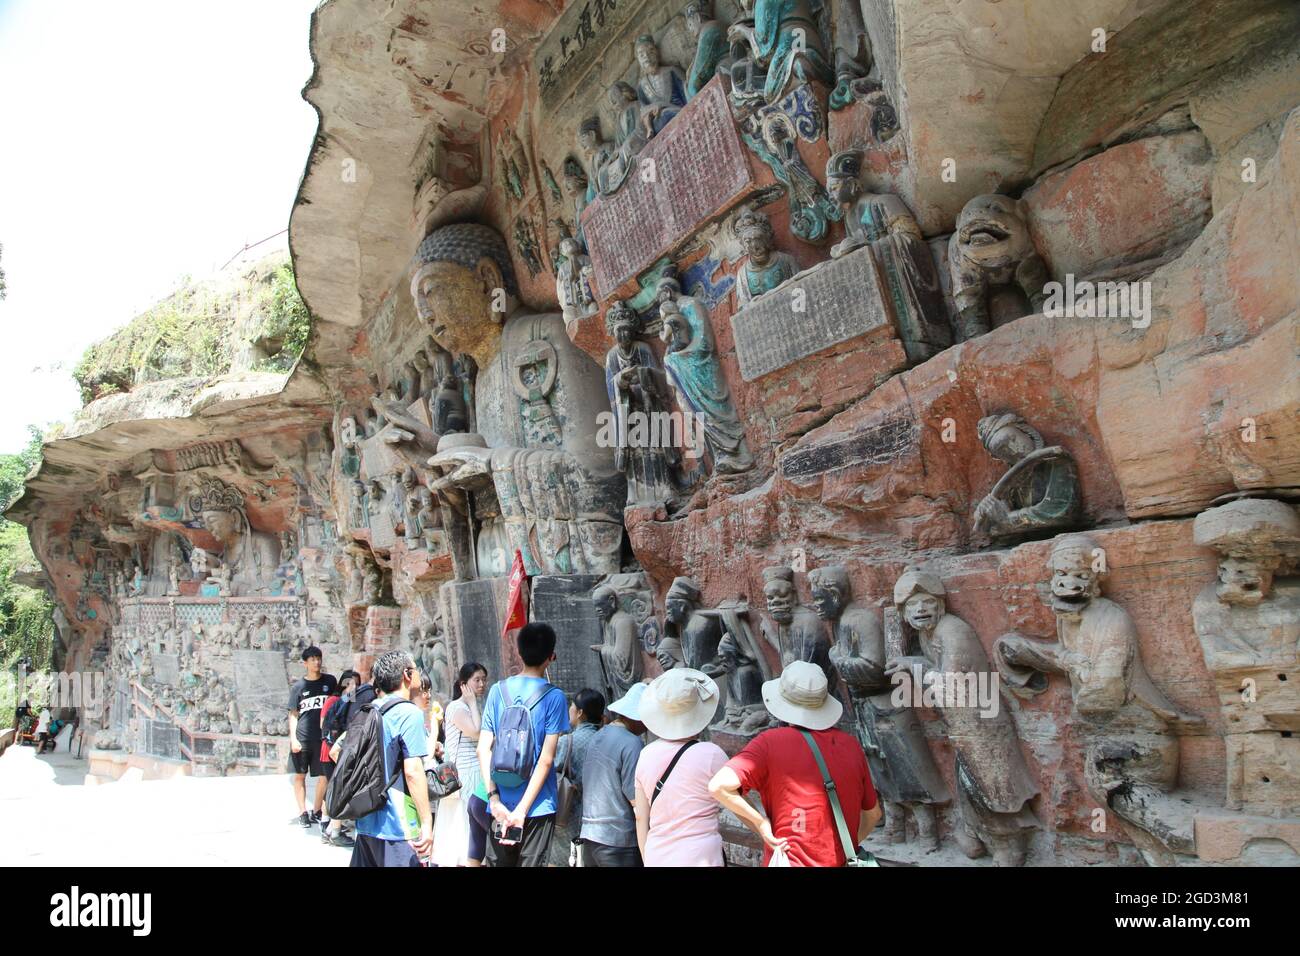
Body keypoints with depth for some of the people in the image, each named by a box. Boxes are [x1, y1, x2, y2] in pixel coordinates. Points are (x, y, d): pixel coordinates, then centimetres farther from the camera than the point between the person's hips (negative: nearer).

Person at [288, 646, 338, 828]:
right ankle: (302, 813, 15)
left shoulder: (329, 681, 5)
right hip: (302, 738, -1)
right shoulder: (298, 686, 2)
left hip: (324, 737, 1)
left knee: (324, 776, 1)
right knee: (299, 775, 4)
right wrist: (293, 738, -6)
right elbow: (293, 714, 3)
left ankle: (316, 812, 15)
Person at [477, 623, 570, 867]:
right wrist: (522, 810, -12)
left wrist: (494, 798, -5)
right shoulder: (553, 697, -8)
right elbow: (546, 759, -13)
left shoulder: (498, 691, 1)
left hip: (501, 804, 3)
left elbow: (483, 749, -3)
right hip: (538, 806, -3)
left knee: (497, 862, 14)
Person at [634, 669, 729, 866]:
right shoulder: (711, 755, -10)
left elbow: (641, 819, 7)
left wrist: (647, 860, 15)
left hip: (656, 858, 5)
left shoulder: (646, 755, 3)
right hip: (700, 858, -4)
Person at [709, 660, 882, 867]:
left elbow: (719, 785, -22)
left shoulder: (771, 743, -11)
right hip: (840, 862, 4)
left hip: (790, 859, -4)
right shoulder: (851, 745, 1)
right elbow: (873, 814, 13)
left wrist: (760, 823, -12)